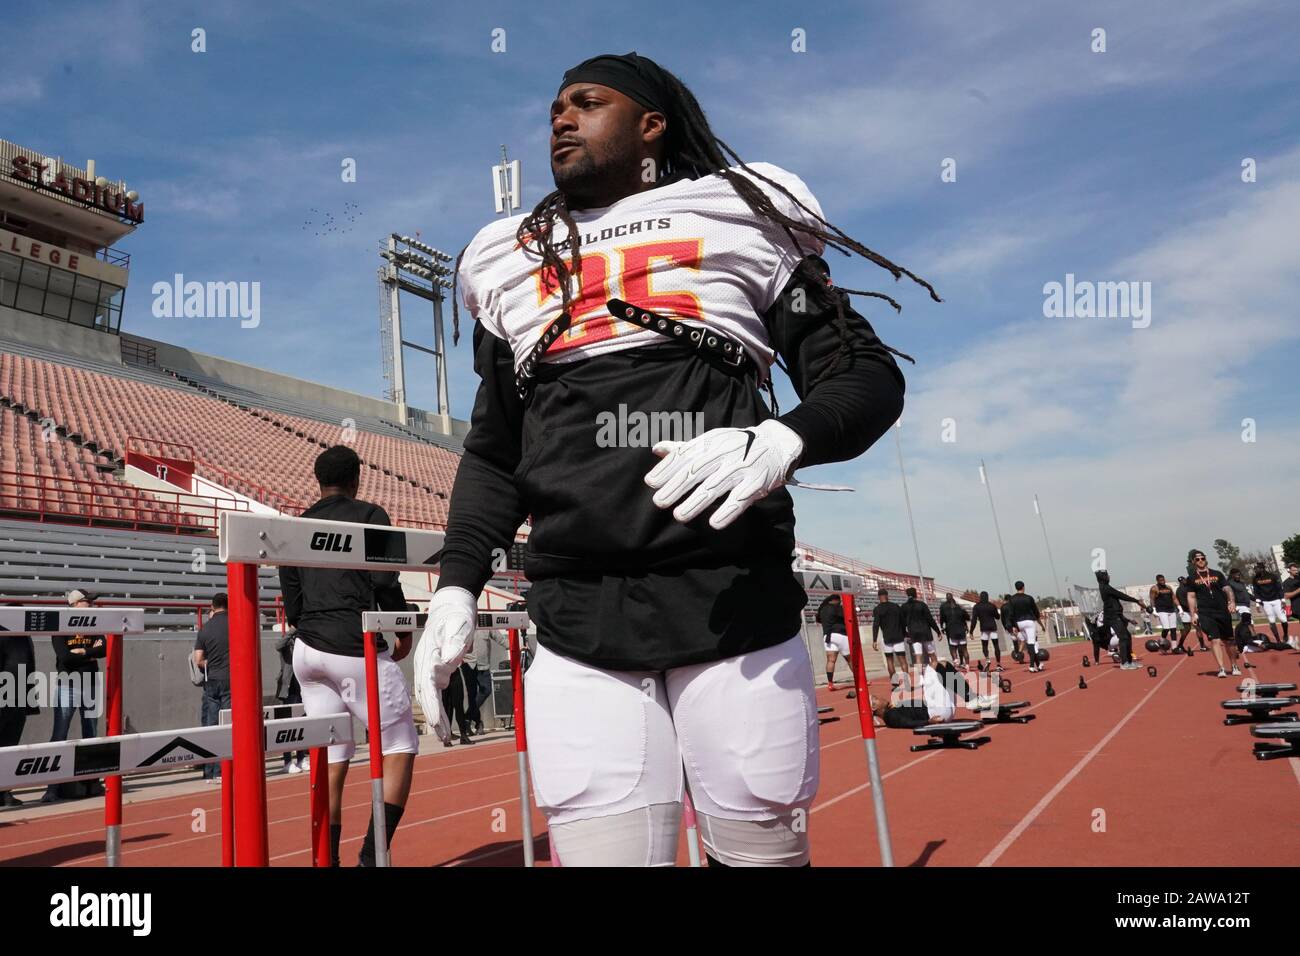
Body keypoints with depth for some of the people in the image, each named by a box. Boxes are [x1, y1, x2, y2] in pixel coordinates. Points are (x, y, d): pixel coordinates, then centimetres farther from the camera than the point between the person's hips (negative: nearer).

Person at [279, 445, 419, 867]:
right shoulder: (369, 515, 0)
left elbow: (291, 602, 14)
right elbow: (385, 582, -9)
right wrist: (404, 631, 3)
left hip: (307, 651, 6)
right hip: (358, 649, -6)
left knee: (331, 758, 10)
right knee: (400, 747, 2)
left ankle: (327, 859, 10)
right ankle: (373, 855, -7)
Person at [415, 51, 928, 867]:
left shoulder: (739, 217, 9)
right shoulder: (511, 261, 19)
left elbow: (866, 374, 4)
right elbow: (495, 451, 23)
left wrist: (782, 440, -16)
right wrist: (457, 587, 12)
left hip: (737, 611, -2)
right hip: (577, 630, 3)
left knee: (762, 847, 8)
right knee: (602, 849, 3)